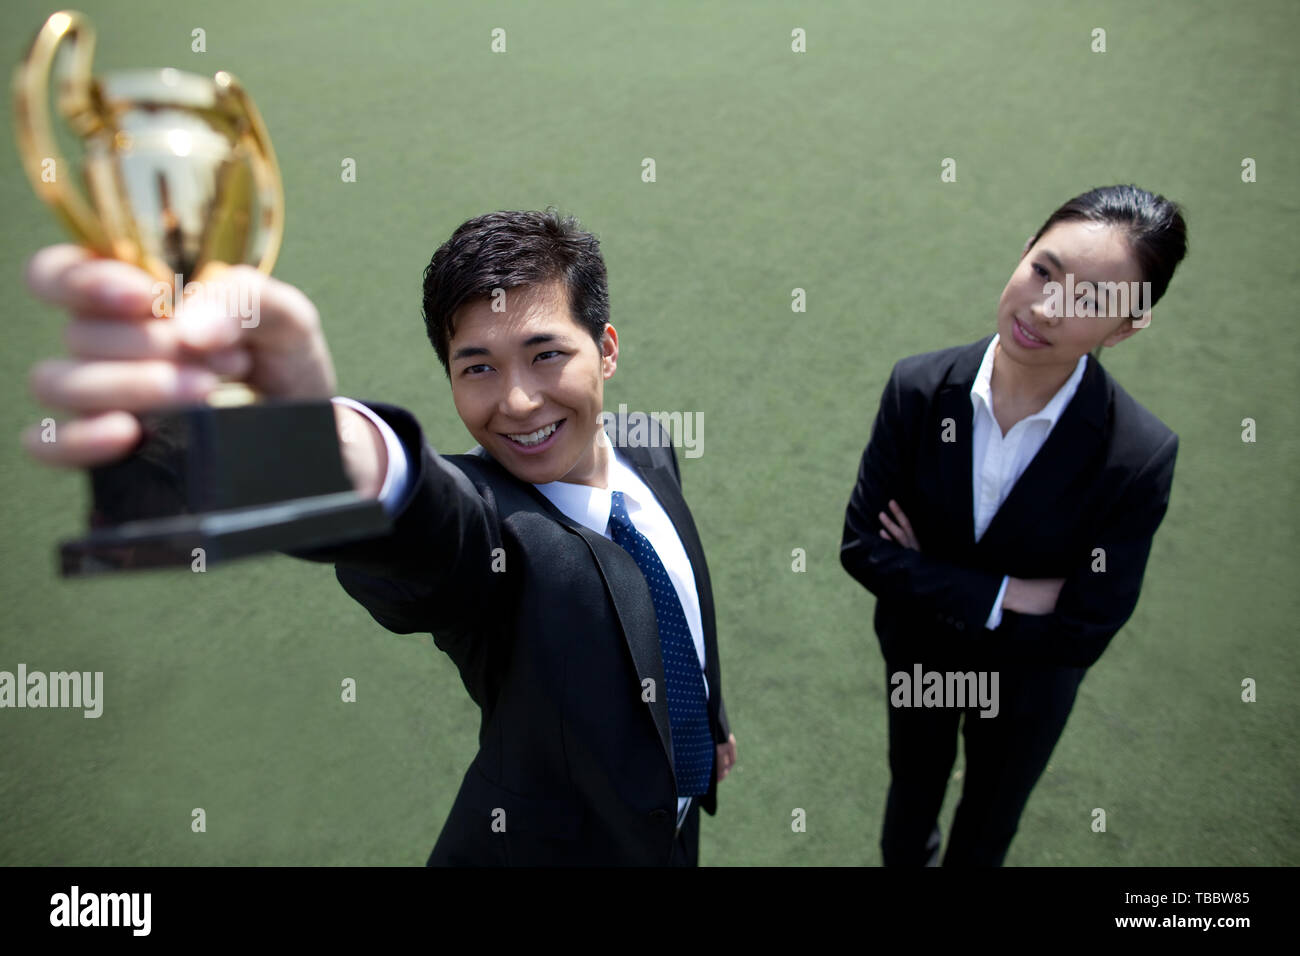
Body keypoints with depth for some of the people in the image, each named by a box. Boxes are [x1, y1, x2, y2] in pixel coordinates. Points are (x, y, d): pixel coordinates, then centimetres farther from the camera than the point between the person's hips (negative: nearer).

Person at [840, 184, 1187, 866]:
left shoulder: (1140, 455, -29)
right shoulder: (918, 387, -24)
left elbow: (1085, 631, -24)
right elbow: (861, 545, -21)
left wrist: (932, 580, -23)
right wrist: (1000, 595, -27)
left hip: (1030, 681, -1)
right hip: (917, 657, 1)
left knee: (989, 824, 29)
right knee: (913, 791, 31)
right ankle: (902, 857, 62)